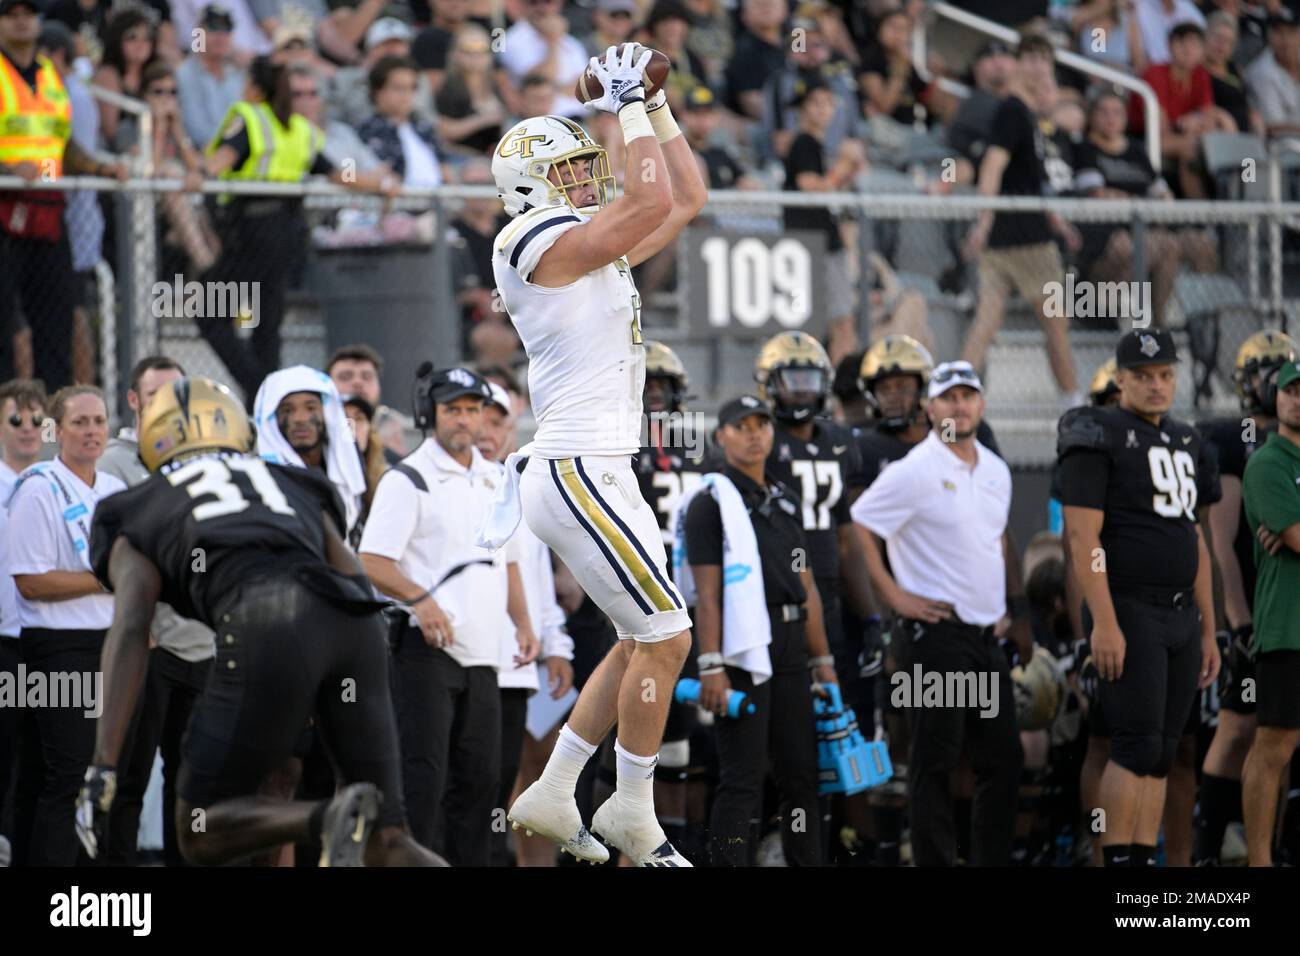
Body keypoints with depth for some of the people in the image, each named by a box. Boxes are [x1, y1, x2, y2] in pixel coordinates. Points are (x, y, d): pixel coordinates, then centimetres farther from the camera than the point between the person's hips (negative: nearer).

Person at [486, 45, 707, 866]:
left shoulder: (599, 251, 15)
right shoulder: (545, 245, -12)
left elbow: (688, 197, 22)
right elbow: (655, 201, -22)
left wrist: (655, 102, 18)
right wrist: (629, 106, -13)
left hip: (598, 472, 10)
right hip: (578, 473, -10)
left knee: (646, 639, 14)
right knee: (666, 636, -6)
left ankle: (552, 797, 18)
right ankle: (633, 814, 6)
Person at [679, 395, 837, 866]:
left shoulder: (785, 499, 18)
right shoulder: (711, 501, -4)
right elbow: (707, 593, -11)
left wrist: (823, 660, 15)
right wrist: (711, 666, -17)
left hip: (790, 648, 7)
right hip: (742, 649, -7)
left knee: (801, 774, 9)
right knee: (743, 777, -7)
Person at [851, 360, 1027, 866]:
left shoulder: (995, 471, 13)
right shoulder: (914, 472, -11)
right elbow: (859, 529, -12)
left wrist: (1020, 611, 22)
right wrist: (895, 597, -13)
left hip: (986, 634, 8)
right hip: (936, 631, -8)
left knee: (1003, 758, 9)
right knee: (935, 761, -4)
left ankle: (993, 862, 17)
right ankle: (934, 861, 0)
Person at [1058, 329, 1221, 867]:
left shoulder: (1183, 445, 16)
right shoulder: (1098, 439, -8)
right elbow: (1083, 538, -15)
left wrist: (1208, 633, 16)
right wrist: (1103, 623, -23)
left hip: (1179, 619, 8)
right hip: (1126, 615, -8)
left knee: (1161, 753, 5)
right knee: (1137, 746, -12)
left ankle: (1144, 862, 6)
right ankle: (1117, 863, -9)